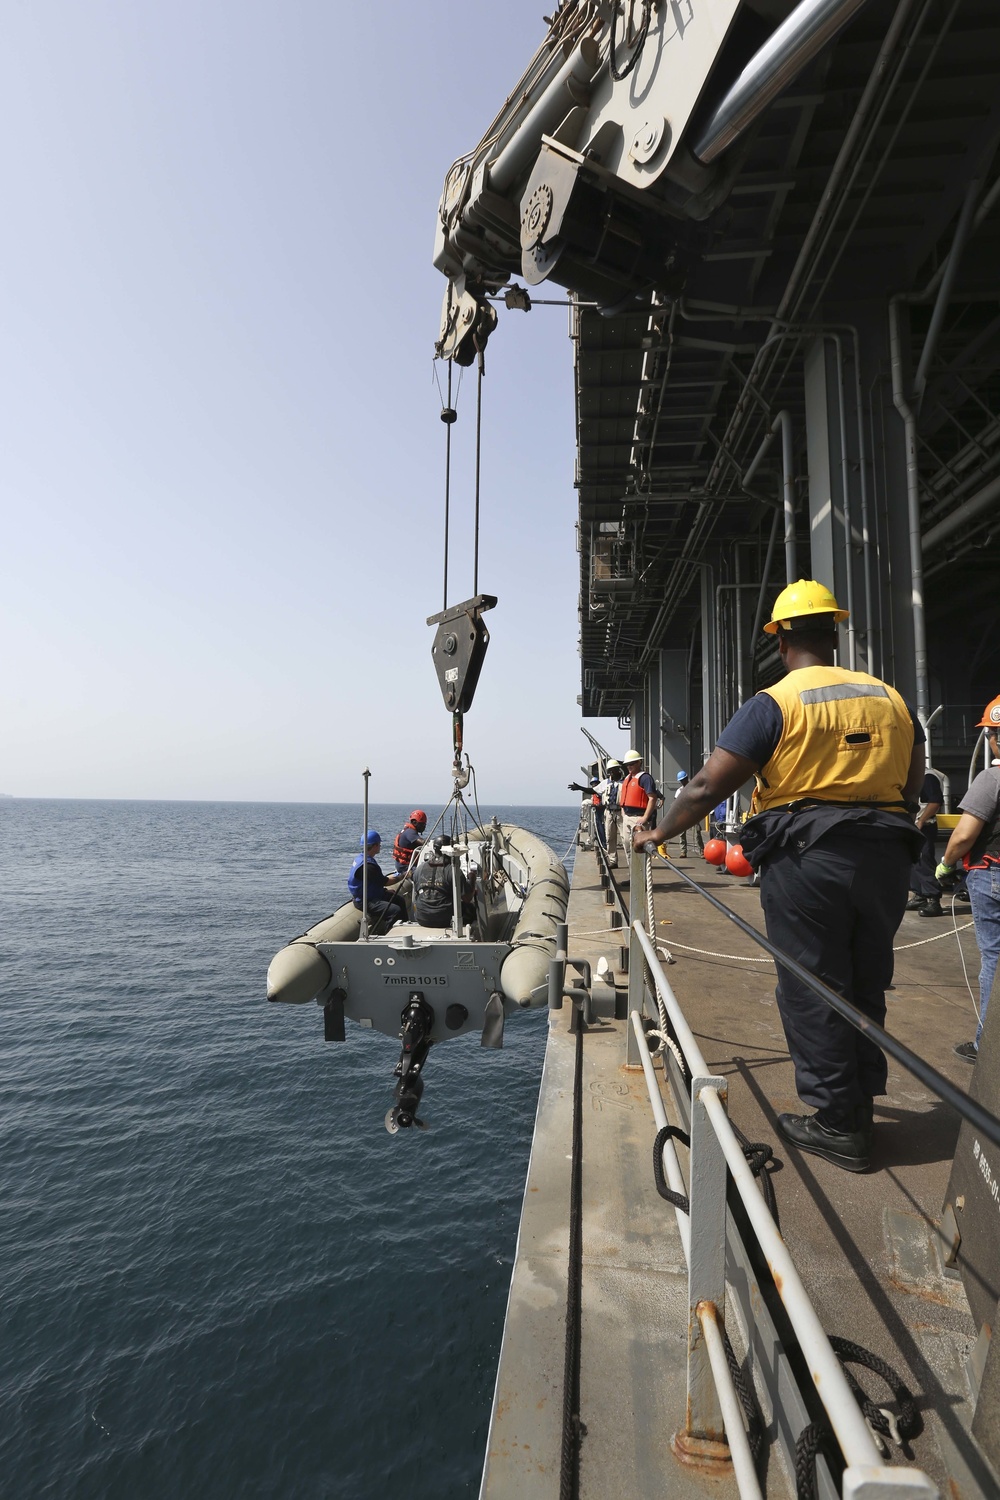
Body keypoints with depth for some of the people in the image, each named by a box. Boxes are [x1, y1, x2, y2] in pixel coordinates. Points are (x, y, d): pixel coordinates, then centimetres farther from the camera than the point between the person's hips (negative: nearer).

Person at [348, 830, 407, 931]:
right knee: (395, 910, -23)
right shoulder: (367, 865, -26)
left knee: (400, 900, 13)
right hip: (365, 901, -11)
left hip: (372, 894, 11)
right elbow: (385, 882, -17)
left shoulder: (362, 857, 7)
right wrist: (403, 876, -5)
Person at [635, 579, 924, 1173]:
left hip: (805, 858, -6)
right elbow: (912, 787, 14)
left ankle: (839, 1125, 15)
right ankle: (862, 1108, 32)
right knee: (866, 986, 18)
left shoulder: (773, 704, -8)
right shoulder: (890, 697, 9)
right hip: (887, 857, 6)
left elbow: (707, 788, -10)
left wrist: (659, 834, 4)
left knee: (812, 991, 6)